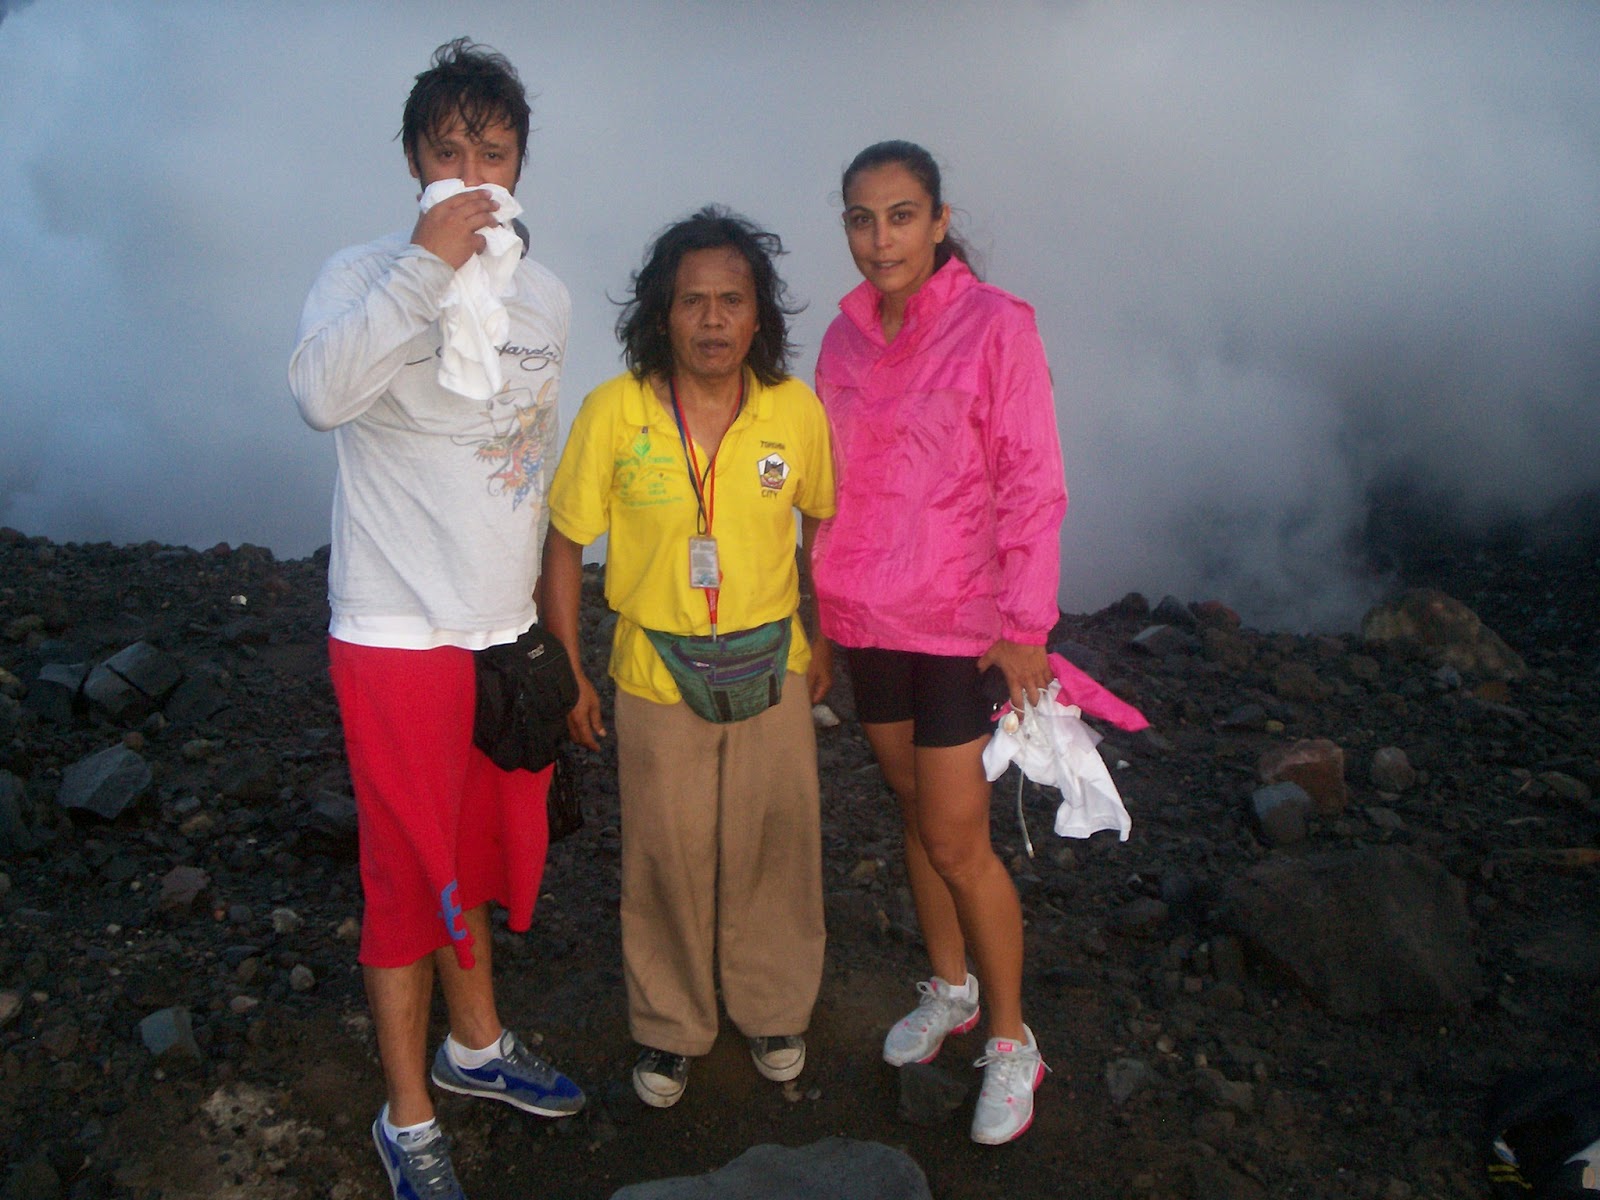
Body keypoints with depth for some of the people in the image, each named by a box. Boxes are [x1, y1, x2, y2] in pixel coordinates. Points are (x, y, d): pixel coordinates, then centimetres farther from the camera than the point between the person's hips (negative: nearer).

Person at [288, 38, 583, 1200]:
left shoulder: (545, 296, 8)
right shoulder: (367, 276, -10)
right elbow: (323, 393, -31)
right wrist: (428, 266, -30)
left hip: (506, 627, 6)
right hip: (399, 634, -5)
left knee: (482, 851, 20)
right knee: (411, 872, 5)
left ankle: (477, 1045, 42)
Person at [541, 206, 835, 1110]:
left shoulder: (796, 410, -8)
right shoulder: (614, 412, -12)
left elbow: (824, 522, 8)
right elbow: (566, 542, -4)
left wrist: (825, 643, 8)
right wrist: (568, 671, -3)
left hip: (772, 671, 2)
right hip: (657, 676, -1)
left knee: (774, 851, 14)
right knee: (668, 861, 11)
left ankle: (776, 1011, 38)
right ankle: (670, 1028, 35)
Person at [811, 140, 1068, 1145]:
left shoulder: (995, 325, -11)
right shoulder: (846, 336, 6)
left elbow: (1033, 485, -11)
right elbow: (831, 483, 11)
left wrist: (1026, 625, -14)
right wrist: (822, 607, 9)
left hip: (959, 622, -5)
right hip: (866, 618, 6)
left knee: (959, 842, -1)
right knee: (915, 812, 17)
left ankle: (1012, 1041, 20)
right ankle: (949, 988, 38)